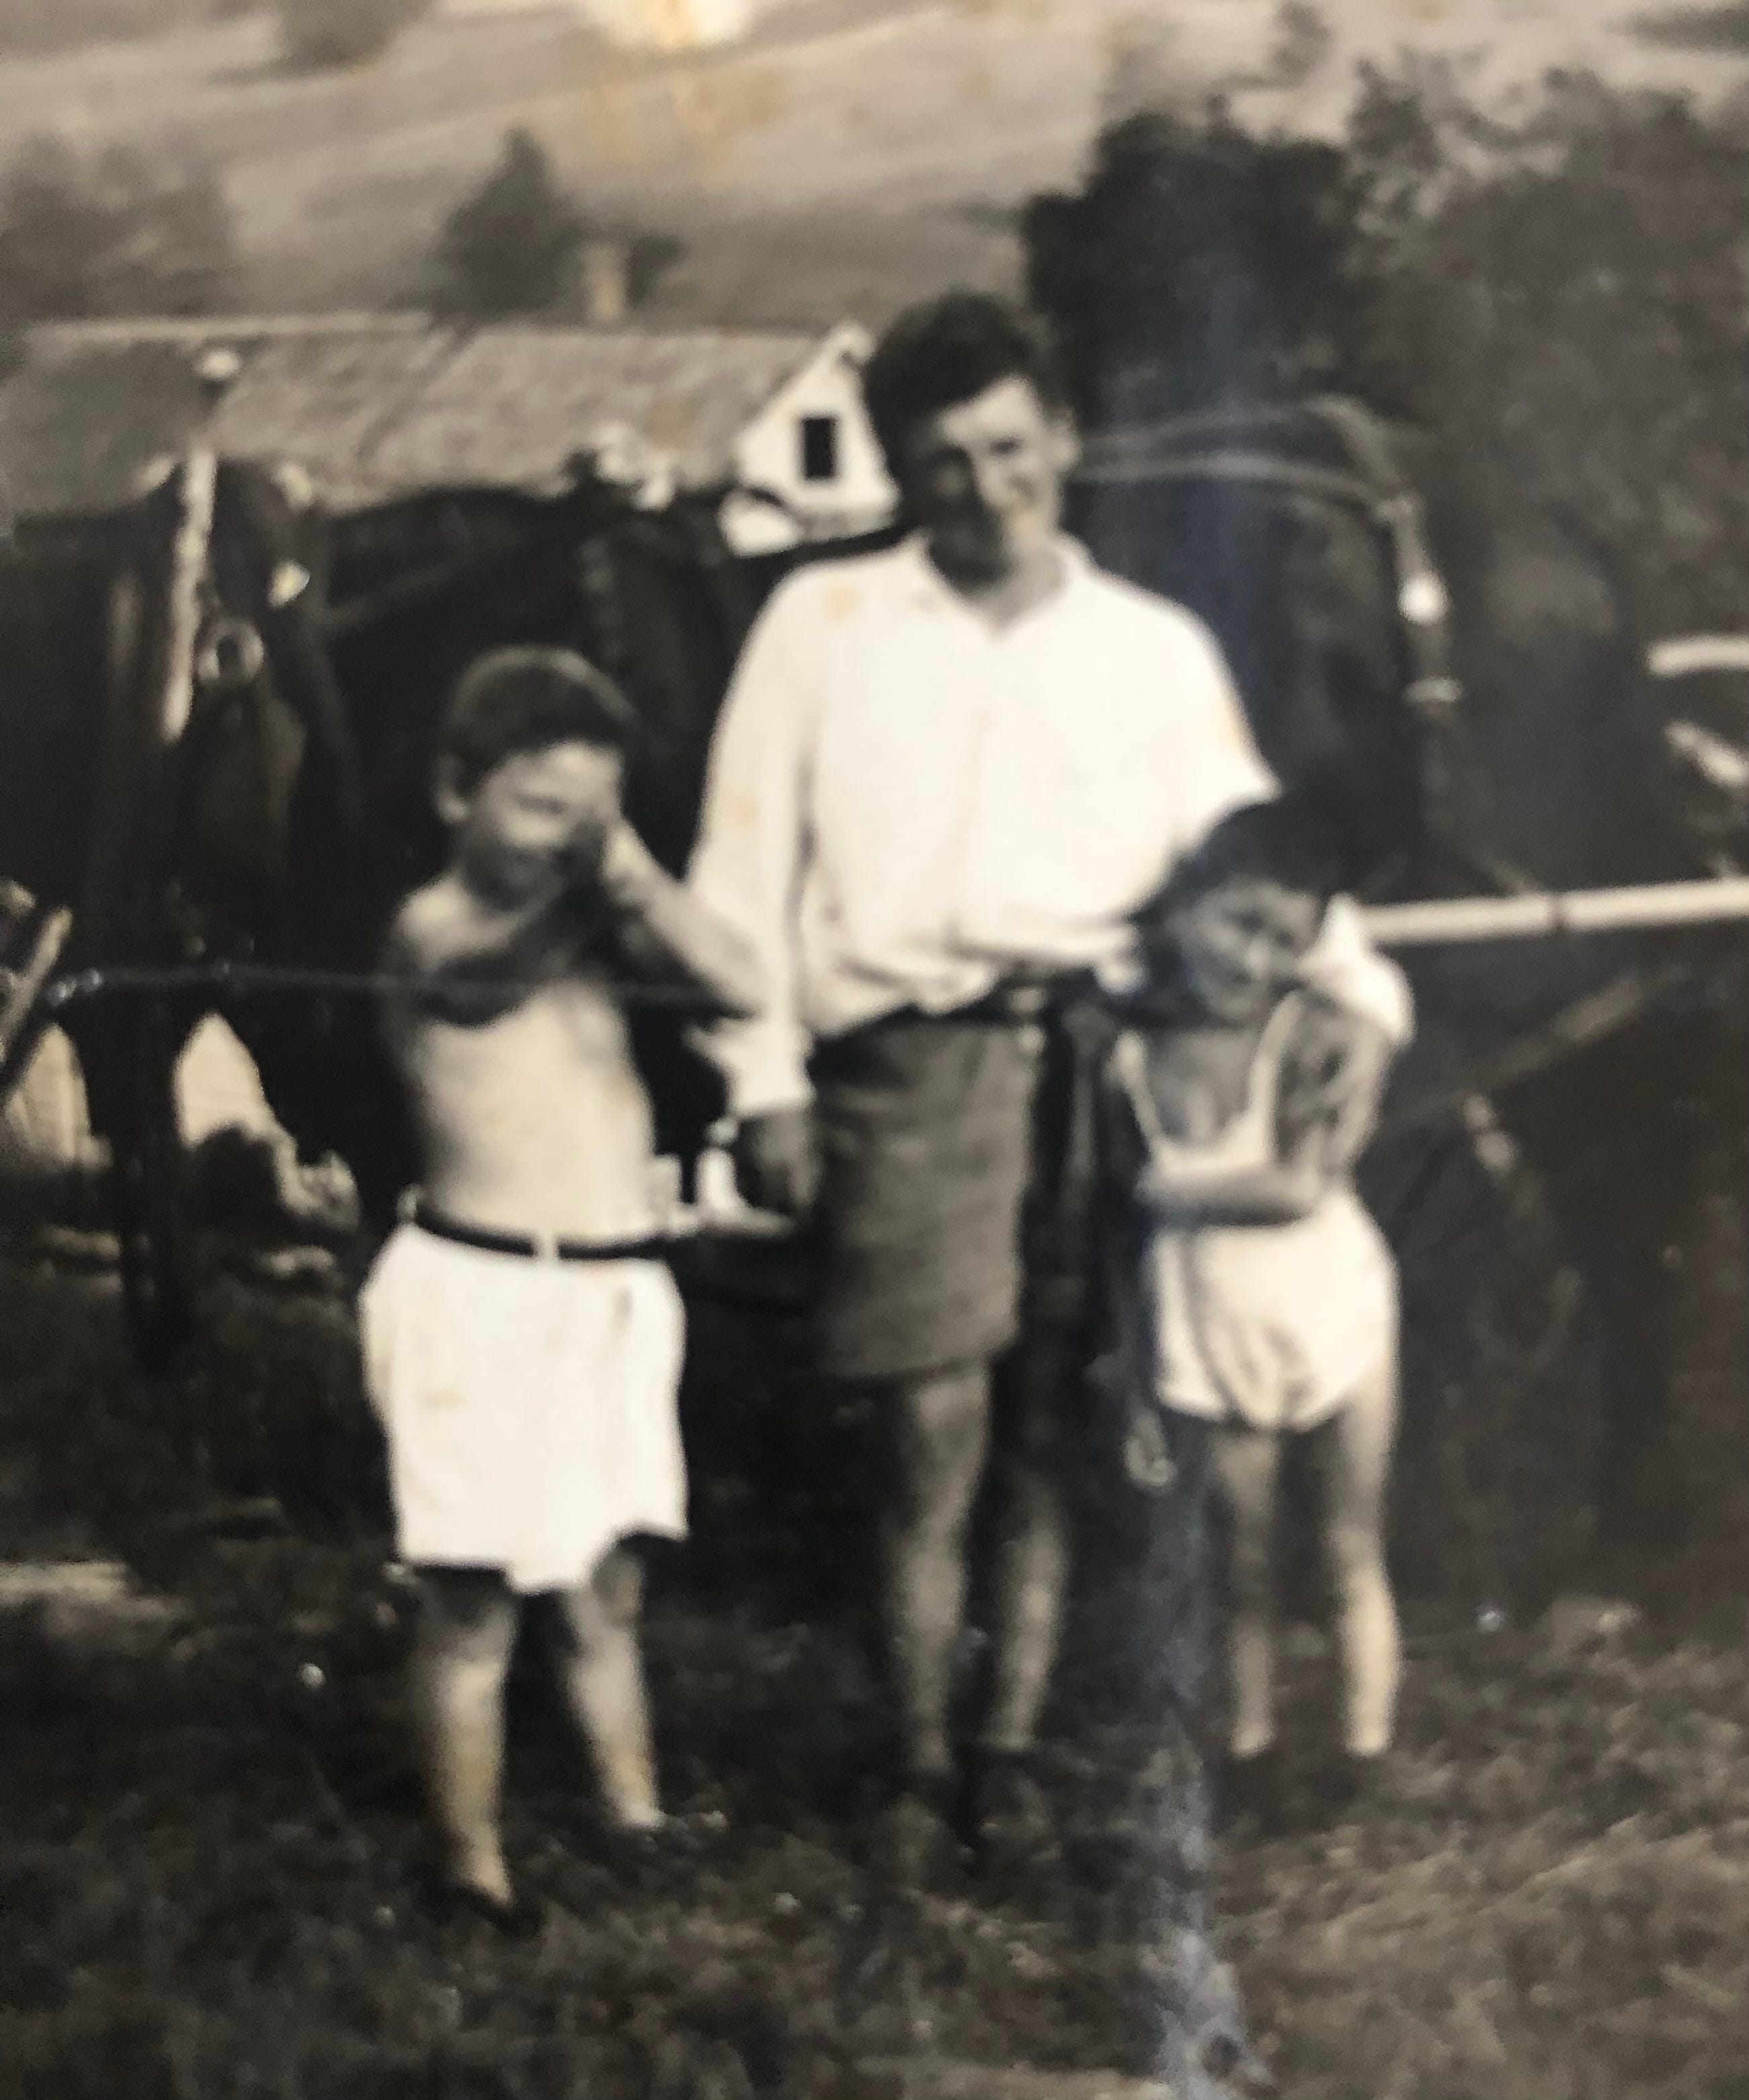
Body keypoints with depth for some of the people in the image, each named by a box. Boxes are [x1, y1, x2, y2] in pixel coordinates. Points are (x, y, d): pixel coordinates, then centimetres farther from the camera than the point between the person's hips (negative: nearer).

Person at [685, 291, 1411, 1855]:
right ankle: (925, 1770, 4)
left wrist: (1360, 991, -5)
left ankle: (1012, 1755, 9)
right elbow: (746, 863, 7)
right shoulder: (825, 624, 9)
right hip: (908, 1067, -2)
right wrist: (766, 1081, 1)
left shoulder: (1159, 651, 12)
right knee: (936, 1437, -5)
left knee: (1056, 1433, 1)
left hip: (1092, 1060, 2)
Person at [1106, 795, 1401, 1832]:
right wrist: (1139, 1394, 6)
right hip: (1209, 1336, 2)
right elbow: (1134, 1239, 4)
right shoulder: (1133, 1056, -3)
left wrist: (1185, 1190, -11)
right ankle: (1250, 1776, 20)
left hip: (1332, 1311, -2)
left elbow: (1305, 1186, -23)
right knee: (1244, 1566, 10)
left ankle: (1367, 1771, 15)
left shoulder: (1315, 1035, -13)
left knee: (1355, 1551, 7)